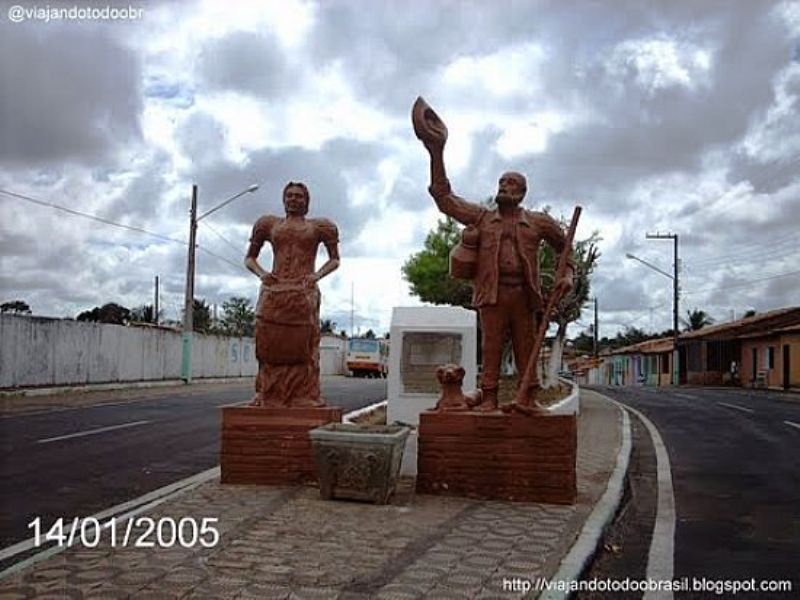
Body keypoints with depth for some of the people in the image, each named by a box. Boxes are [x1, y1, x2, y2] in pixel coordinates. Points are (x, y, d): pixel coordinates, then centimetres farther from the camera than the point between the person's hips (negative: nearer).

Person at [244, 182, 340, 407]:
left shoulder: (317, 227, 15)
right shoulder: (271, 224, 19)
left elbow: (335, 259, 16)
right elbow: (249, 258, 21)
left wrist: (317, 275, -3)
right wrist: (261, 273, -1)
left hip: (303, 294, -1)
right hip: (274, 292, 2)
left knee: (301, 346, -8)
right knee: (270, 345, -5)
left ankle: (304, 398, -6)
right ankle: (266, 397, -2)